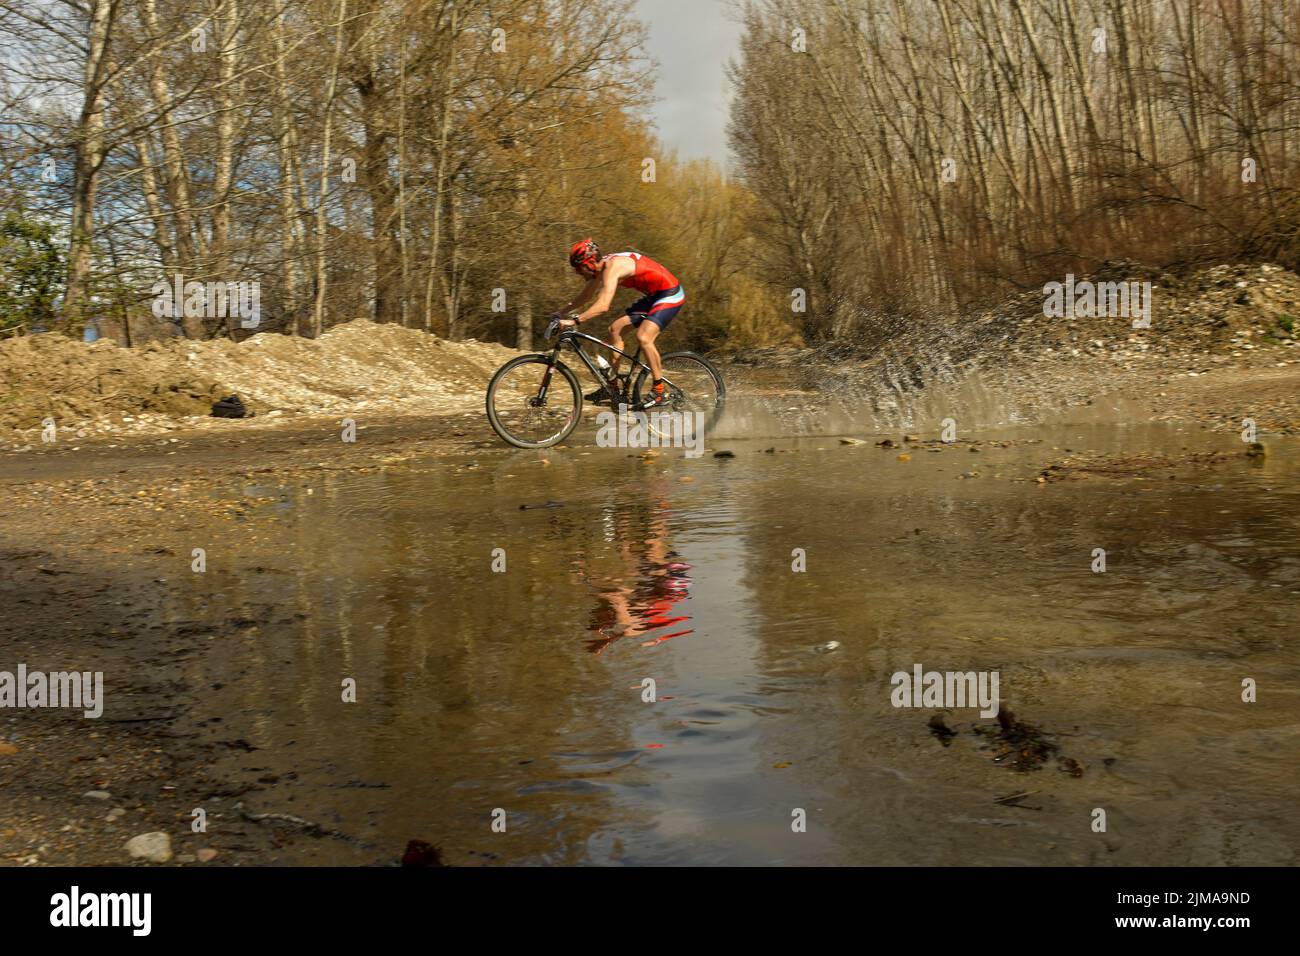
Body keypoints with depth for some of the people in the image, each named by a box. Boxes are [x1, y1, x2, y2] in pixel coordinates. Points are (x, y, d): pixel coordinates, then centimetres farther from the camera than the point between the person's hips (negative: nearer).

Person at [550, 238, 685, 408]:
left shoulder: (612, 267, -26)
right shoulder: (601, 266, 3)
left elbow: (603, 305, -36)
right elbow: (586, 296, 17)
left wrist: (574, 321, -38)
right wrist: (562, 312, 11)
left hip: (670, 295, -10)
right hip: (653, 295, 10)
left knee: (643, 337, -25)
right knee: (615, 329, 7)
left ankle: (659, 392, -12)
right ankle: (613, 387, 12)